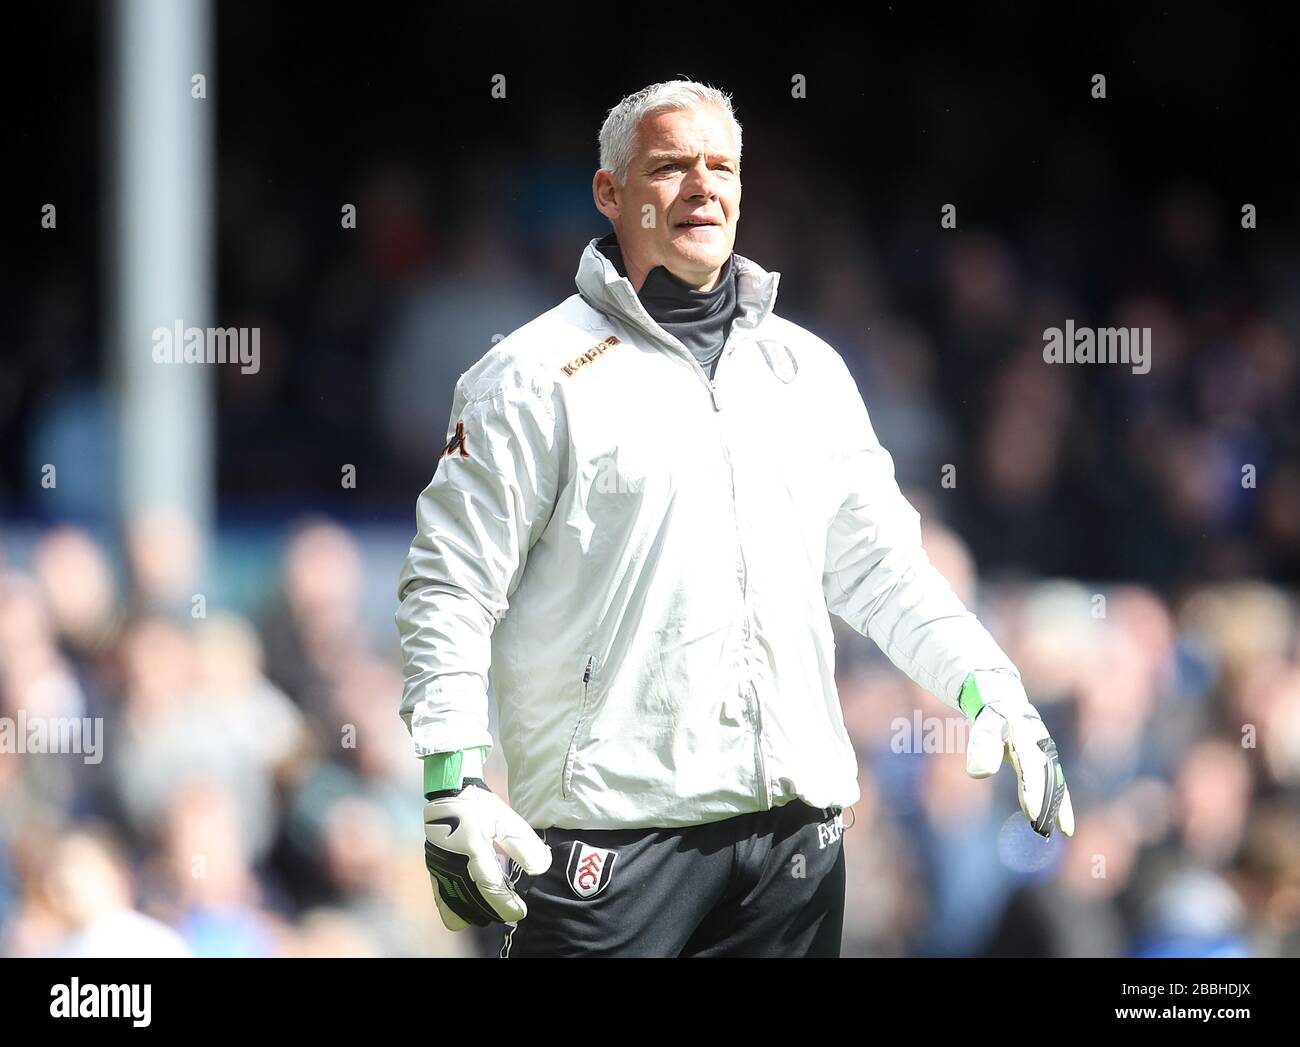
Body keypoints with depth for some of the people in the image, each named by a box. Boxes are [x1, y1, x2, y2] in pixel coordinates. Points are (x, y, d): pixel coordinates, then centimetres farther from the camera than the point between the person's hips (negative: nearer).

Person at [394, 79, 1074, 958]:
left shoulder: (807, 368, 15)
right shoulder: (538, 375, -1)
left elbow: (875, 564, 21)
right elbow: (449, 588, -3)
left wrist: (988, 685, 6)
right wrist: (452, 787, -11)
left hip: (795, 823, 5)